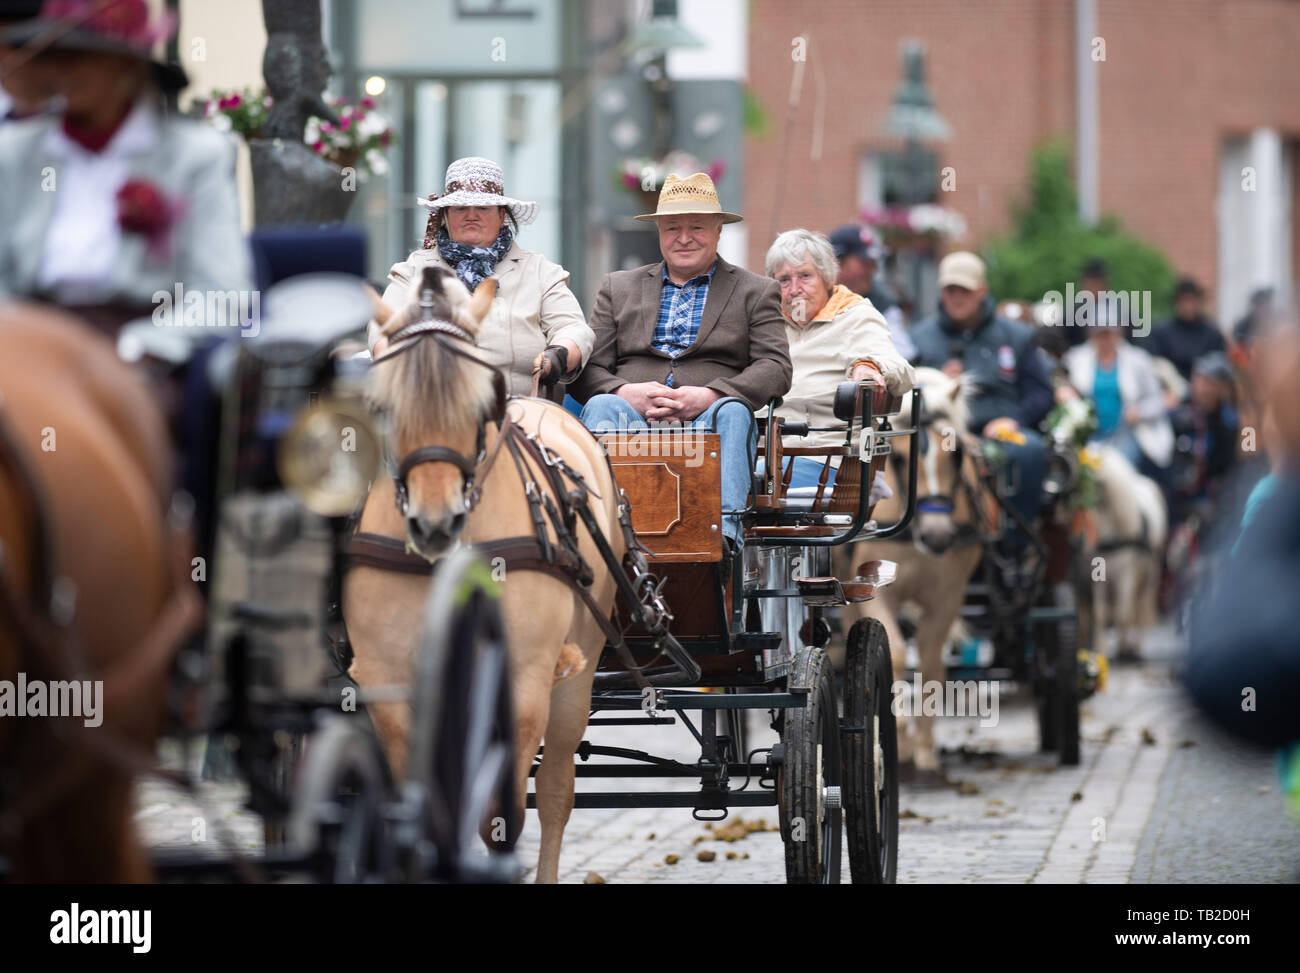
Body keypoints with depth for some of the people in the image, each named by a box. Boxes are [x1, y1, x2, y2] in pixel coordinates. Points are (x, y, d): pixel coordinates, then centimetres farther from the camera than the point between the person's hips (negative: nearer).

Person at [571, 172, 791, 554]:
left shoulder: (756, 292, 18)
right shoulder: (618, 288, 24)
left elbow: (775, 368, 3)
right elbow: (588, 369, 13)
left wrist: (709, 396, -16)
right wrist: (626, 393, -12)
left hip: (707, 419, -1)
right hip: (633, 419, 1)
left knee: (732, 412, -34)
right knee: (601, 407, -31)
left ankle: (723, 532, -55)